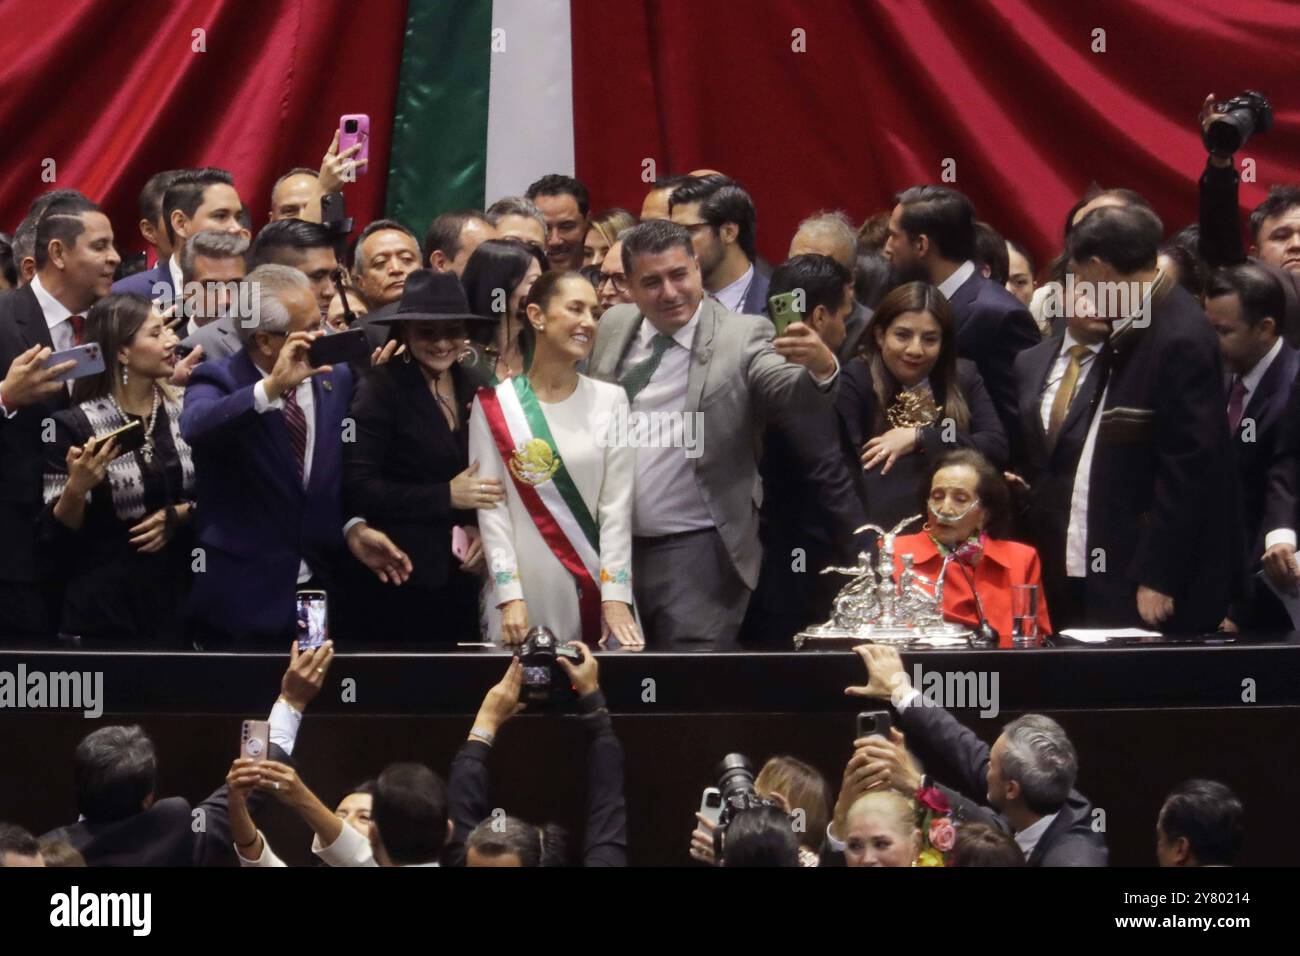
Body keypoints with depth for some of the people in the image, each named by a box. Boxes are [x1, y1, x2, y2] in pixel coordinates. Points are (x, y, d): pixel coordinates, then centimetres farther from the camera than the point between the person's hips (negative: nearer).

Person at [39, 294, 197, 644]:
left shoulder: (185, 414, 3)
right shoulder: (74, 427, -10)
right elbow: (55, 536, -9)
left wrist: (178, 515, -8)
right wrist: (77, 488, -27)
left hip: (179, 601, 4)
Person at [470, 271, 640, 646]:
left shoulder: (610, 400, 5)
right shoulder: (495, 403, 1)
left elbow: (617, 505, -1)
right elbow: (491, 507, -4)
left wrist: (615, 600, -10)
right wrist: (510, 599, -13)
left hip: (595, 586, 1)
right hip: (526, 587, -1)